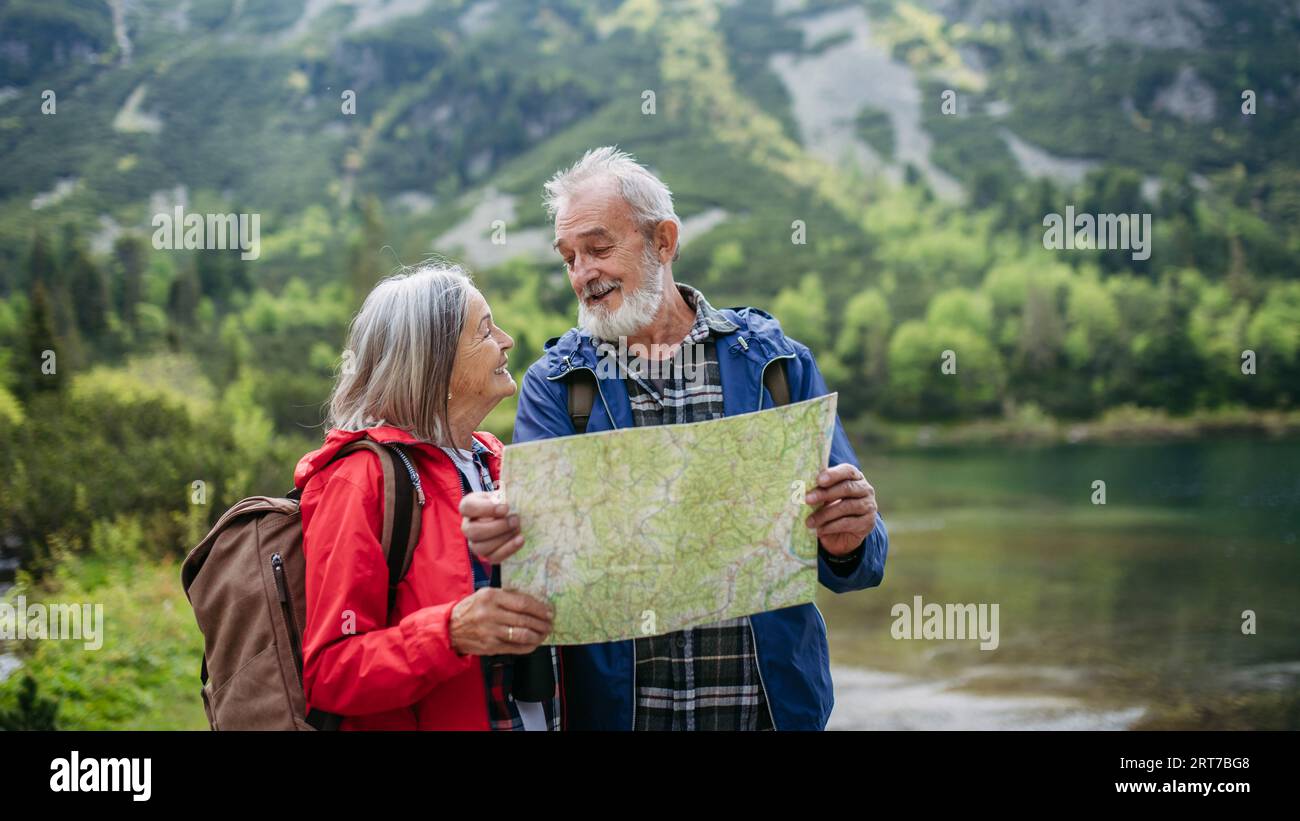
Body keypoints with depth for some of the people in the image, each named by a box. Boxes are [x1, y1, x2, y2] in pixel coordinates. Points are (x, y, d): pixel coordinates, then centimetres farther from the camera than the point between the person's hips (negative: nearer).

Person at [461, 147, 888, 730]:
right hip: (613, 707, 0)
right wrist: (501, 538, -31)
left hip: (772, 702, 0)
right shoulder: (552, 385, 4)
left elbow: (852, 565, 2)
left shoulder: (775, 363, 3)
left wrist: (847, 543, -21)